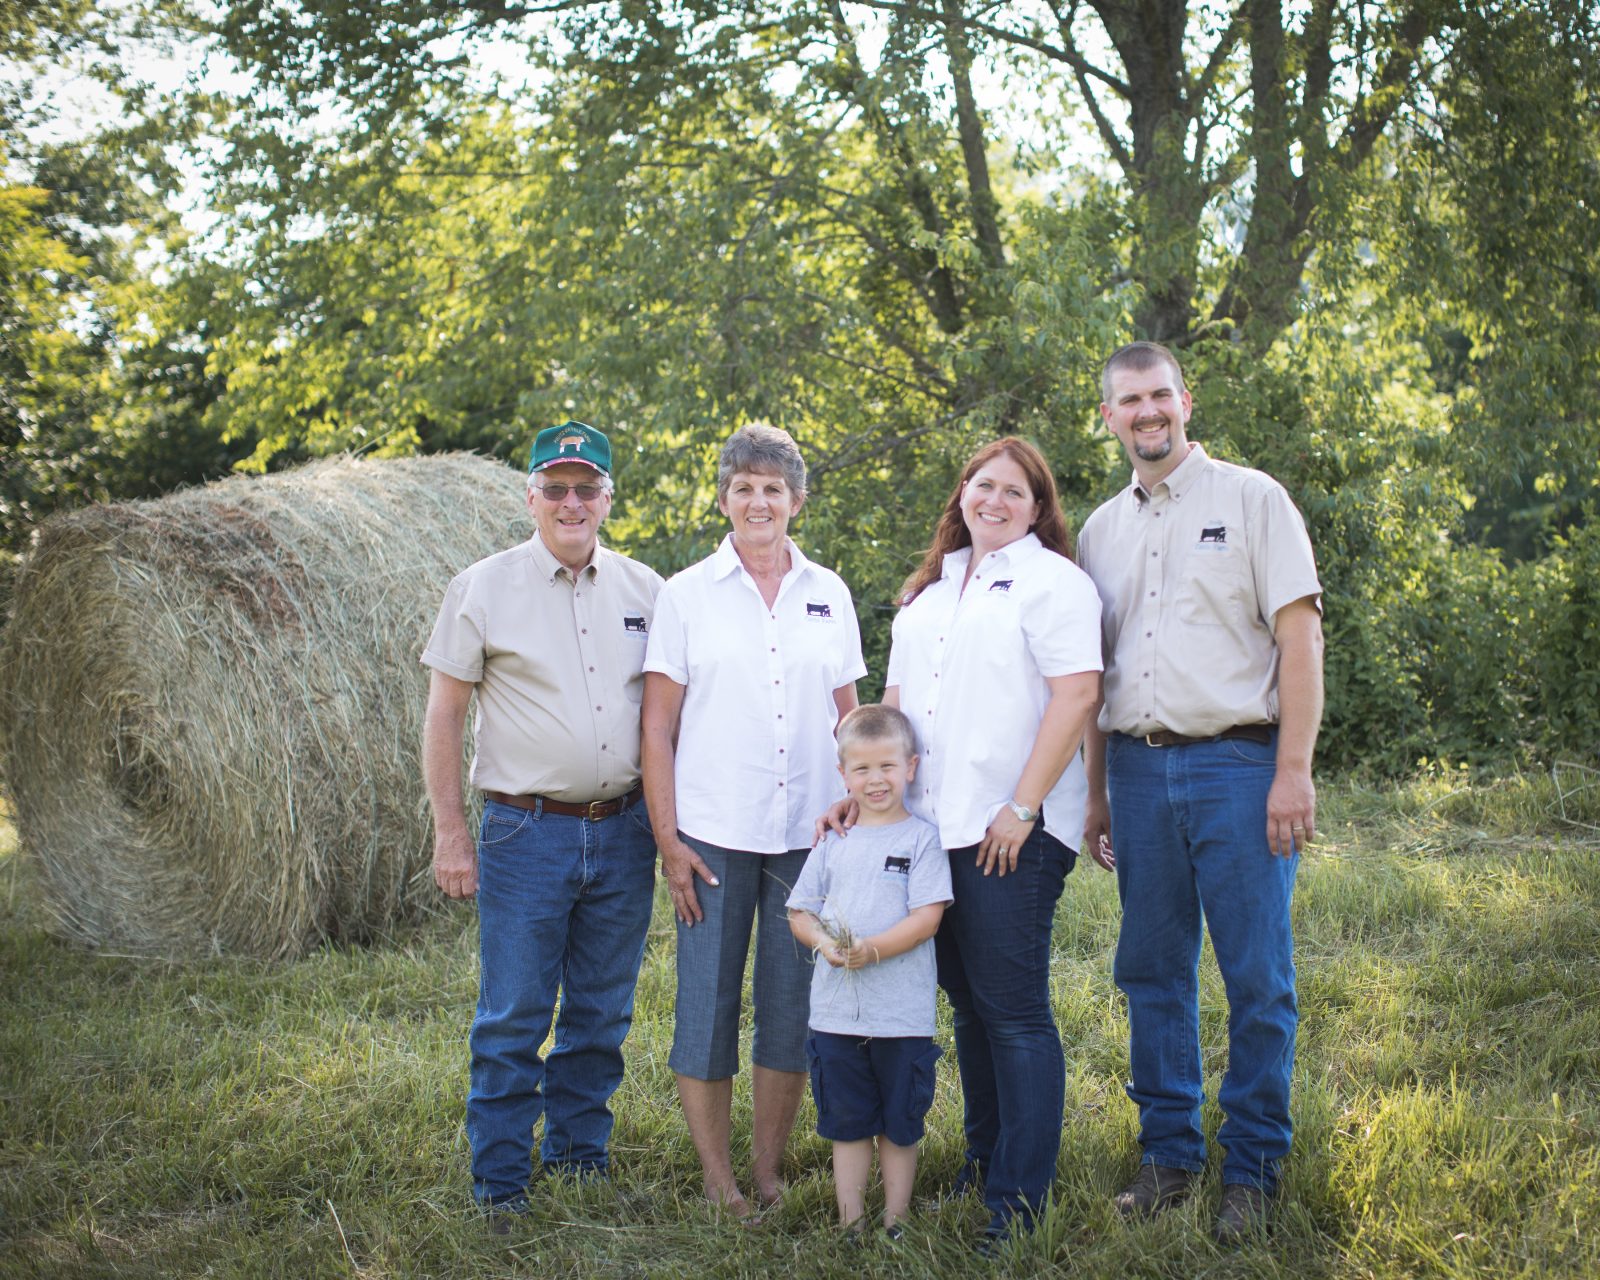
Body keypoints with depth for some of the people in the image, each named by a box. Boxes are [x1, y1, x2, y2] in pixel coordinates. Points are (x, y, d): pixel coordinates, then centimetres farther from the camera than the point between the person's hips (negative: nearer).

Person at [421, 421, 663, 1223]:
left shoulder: (645, 590, 8)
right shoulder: (484, 589, -1)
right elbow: (443, 718, 0)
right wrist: (450, 832, -5)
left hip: (623, 832, 3)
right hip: (525, 832, -3)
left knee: (602, 1015, 12)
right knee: (513, 1018, 0)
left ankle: (579, 1158, 27)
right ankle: (499, 1185, 12)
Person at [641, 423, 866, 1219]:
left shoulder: (829, 595, 9)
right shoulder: (687, 595, 1)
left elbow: (849, 719, 14)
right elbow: (657, 728, -1)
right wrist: (668, 839, -6)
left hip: (809, 835, 2)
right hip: (714, 836, -2)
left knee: (792, 1007, 7)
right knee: (707, 1003, 1)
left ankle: (768, 1170, 20)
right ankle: (717, 1179, 14)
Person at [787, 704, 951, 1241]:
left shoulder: (921, 838, -3)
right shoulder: (833, 841, 9)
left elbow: (927, 917, -11)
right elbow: (800, 910, 10)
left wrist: (873, 950, -23)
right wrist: (825, 944, -11)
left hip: (903, 1014, -3)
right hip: (836, 1010, 3)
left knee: (899, 1126, 9)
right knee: (847, 1125, 11)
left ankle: (894, 1225, 22)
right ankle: (850, 1226, 20)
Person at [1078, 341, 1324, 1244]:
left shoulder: (1251, 499, 1)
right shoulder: (1103, 530, 15)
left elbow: (1300, 637, -5)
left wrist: (1293, 772, -12)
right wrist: (1097, 796, 13)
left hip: (1236, 763, -4)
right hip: (1140, 769, 4)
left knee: (1258, 980, -1)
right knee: (1153, 973, 8)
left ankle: (1253, 1168, 10)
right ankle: (1170, 1152, 20)